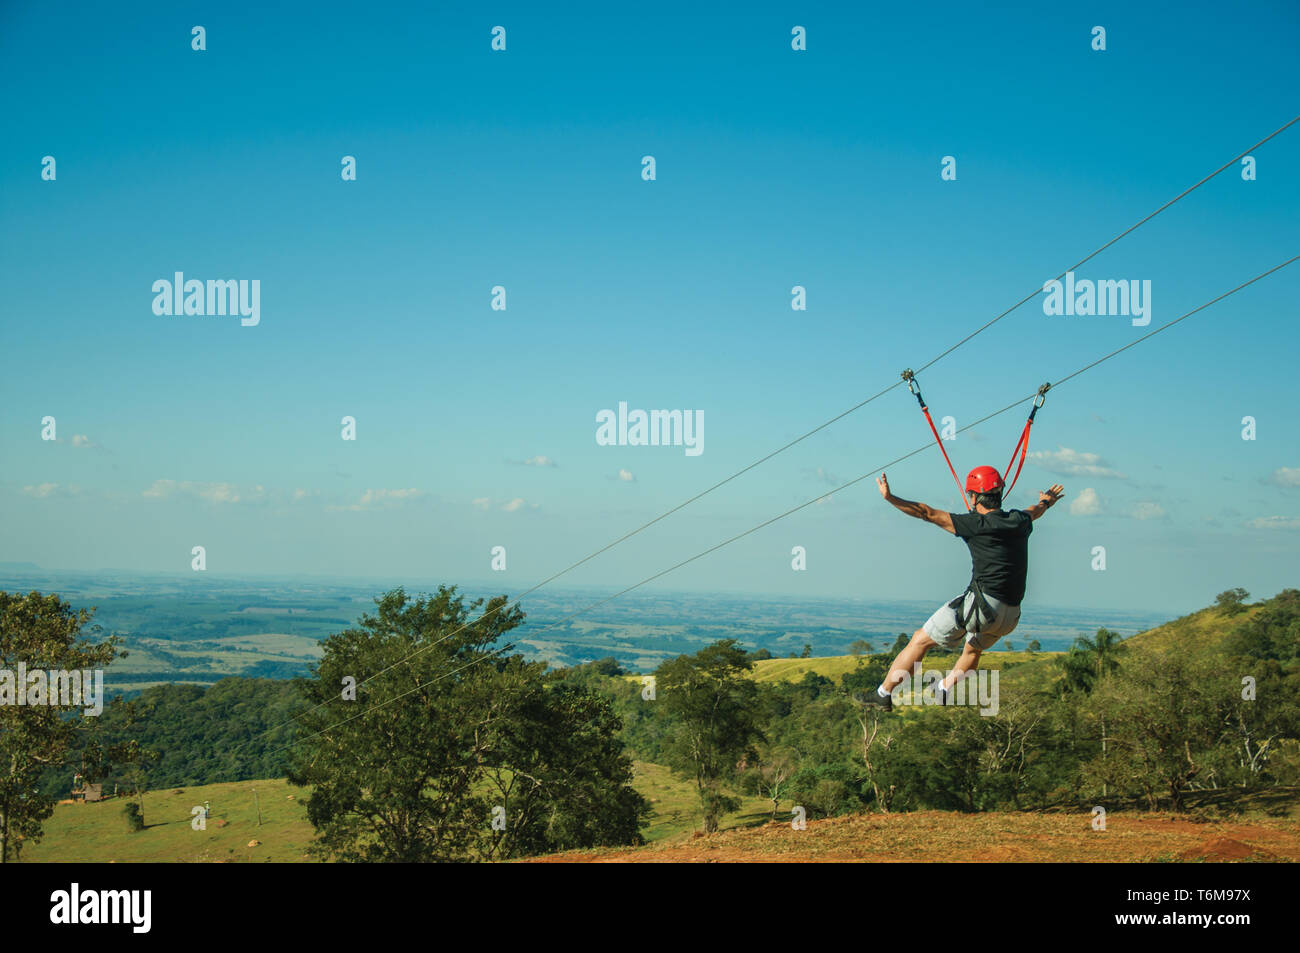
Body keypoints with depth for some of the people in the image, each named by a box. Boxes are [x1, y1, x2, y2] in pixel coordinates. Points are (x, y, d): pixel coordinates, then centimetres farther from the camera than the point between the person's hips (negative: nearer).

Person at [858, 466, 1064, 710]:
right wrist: (1046, 501, 59)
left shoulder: (976, 524, -8)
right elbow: (1035, 511, 36)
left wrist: (890, 498, -3)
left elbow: (929, 513, -7)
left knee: (921, 639, 3)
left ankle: (883, 694, 3)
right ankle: (945, 690, 46)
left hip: (982, 604, -7)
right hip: (1011, 615, 7)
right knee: (974, 648, 35)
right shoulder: (1019, 521, 11)